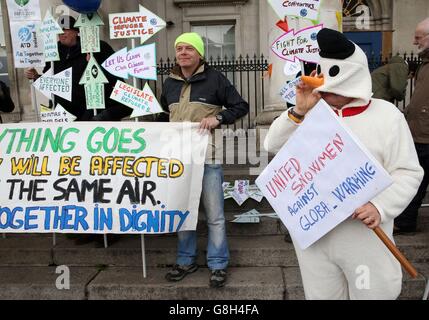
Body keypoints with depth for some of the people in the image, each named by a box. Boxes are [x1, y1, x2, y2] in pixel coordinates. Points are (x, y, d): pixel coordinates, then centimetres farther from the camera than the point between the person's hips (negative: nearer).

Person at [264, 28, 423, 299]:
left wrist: (381, 207, -21)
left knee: (374, 292, 12)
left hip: (363, 232, -2)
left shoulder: (386, 115, -4)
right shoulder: (312, 111, 4)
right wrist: (299, 111, -13)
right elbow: (273, 146, -1)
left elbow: (407, 172, -5)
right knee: (321, 294, 19)